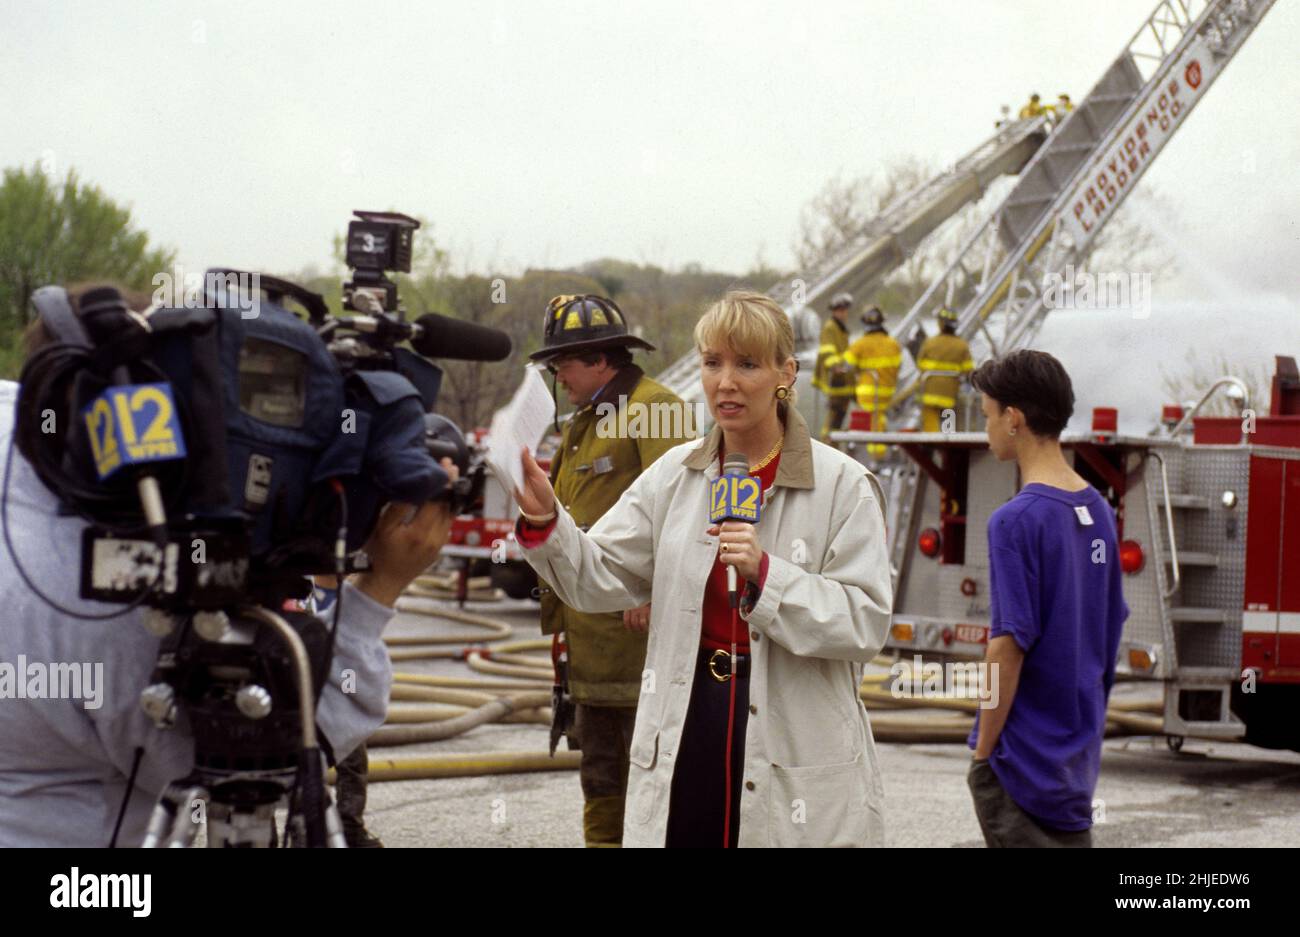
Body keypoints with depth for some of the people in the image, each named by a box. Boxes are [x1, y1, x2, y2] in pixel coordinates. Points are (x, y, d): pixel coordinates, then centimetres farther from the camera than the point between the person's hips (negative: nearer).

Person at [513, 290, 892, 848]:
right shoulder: (675, 475, 8)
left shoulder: (842, 485, -5)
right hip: (684, 743, 4)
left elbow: (866, 622, -10)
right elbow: (599, 578, 4)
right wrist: (545, 521, -14)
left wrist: (764, 573, -20)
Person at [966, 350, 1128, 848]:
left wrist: (983, 750, -11)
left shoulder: (1017, 520, -18)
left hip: (1026, 751, -8)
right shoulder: (1098, 510, 6)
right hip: (1079, 747, 8)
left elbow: (1010, 644, -19)